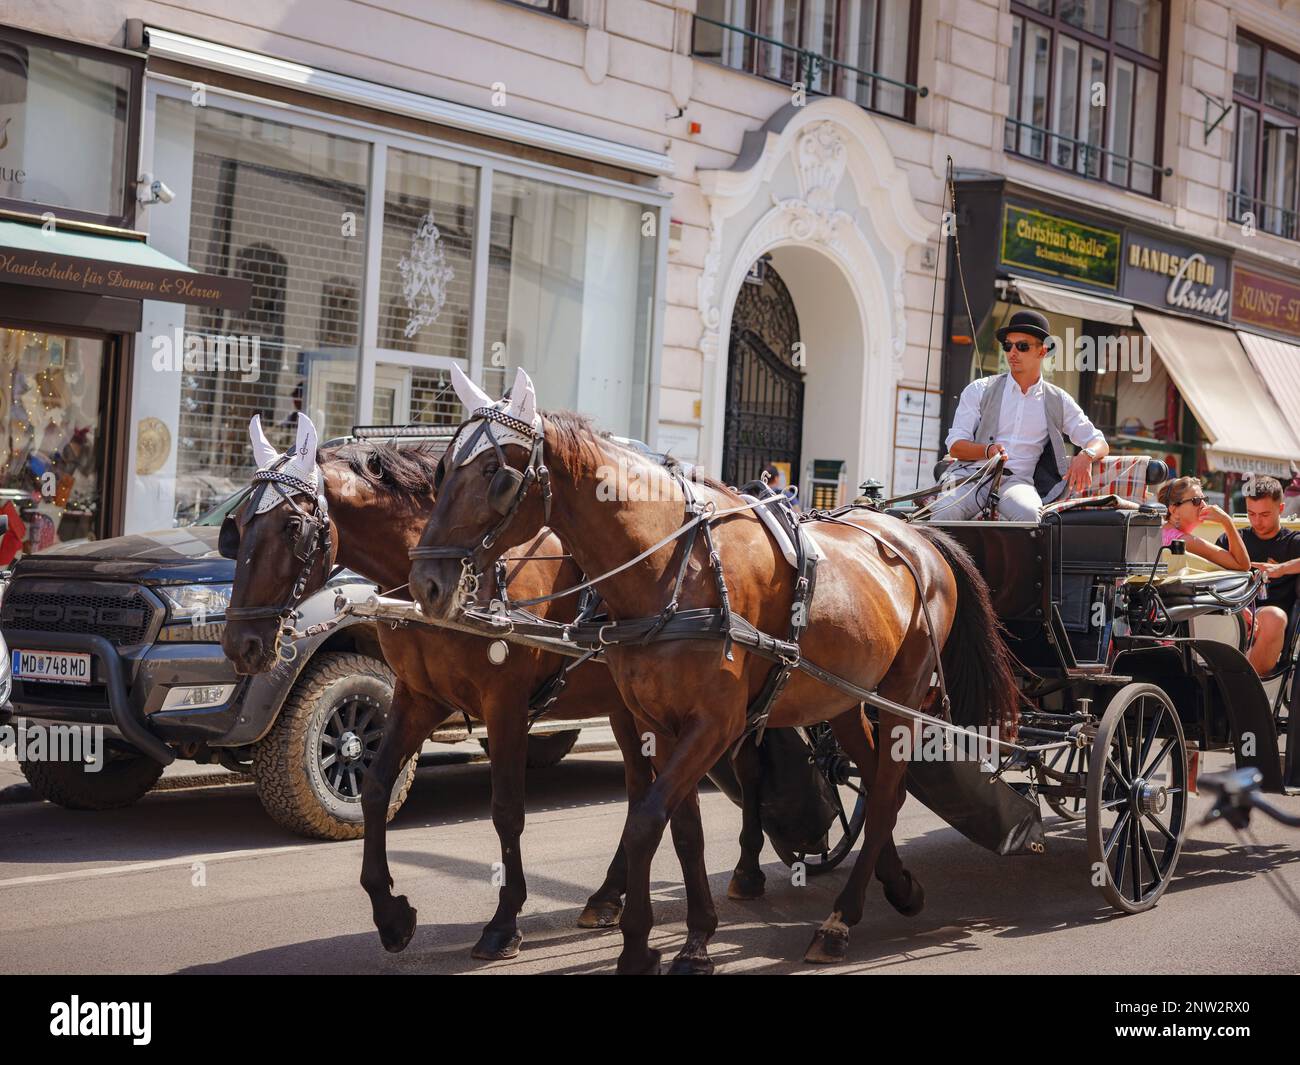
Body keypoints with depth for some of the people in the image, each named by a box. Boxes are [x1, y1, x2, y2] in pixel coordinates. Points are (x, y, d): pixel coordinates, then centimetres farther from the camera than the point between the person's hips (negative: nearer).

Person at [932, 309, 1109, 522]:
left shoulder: (1058, 401, 18)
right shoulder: (979, 390, 14)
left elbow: (1099, 443, 17)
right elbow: (955, 446, 6)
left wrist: (1086, 455, -9)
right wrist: (987, 450, -16)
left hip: (1017, 480, 0)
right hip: (972, 474, 0)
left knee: (1028, 514, -37)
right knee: (944, 513, -36)